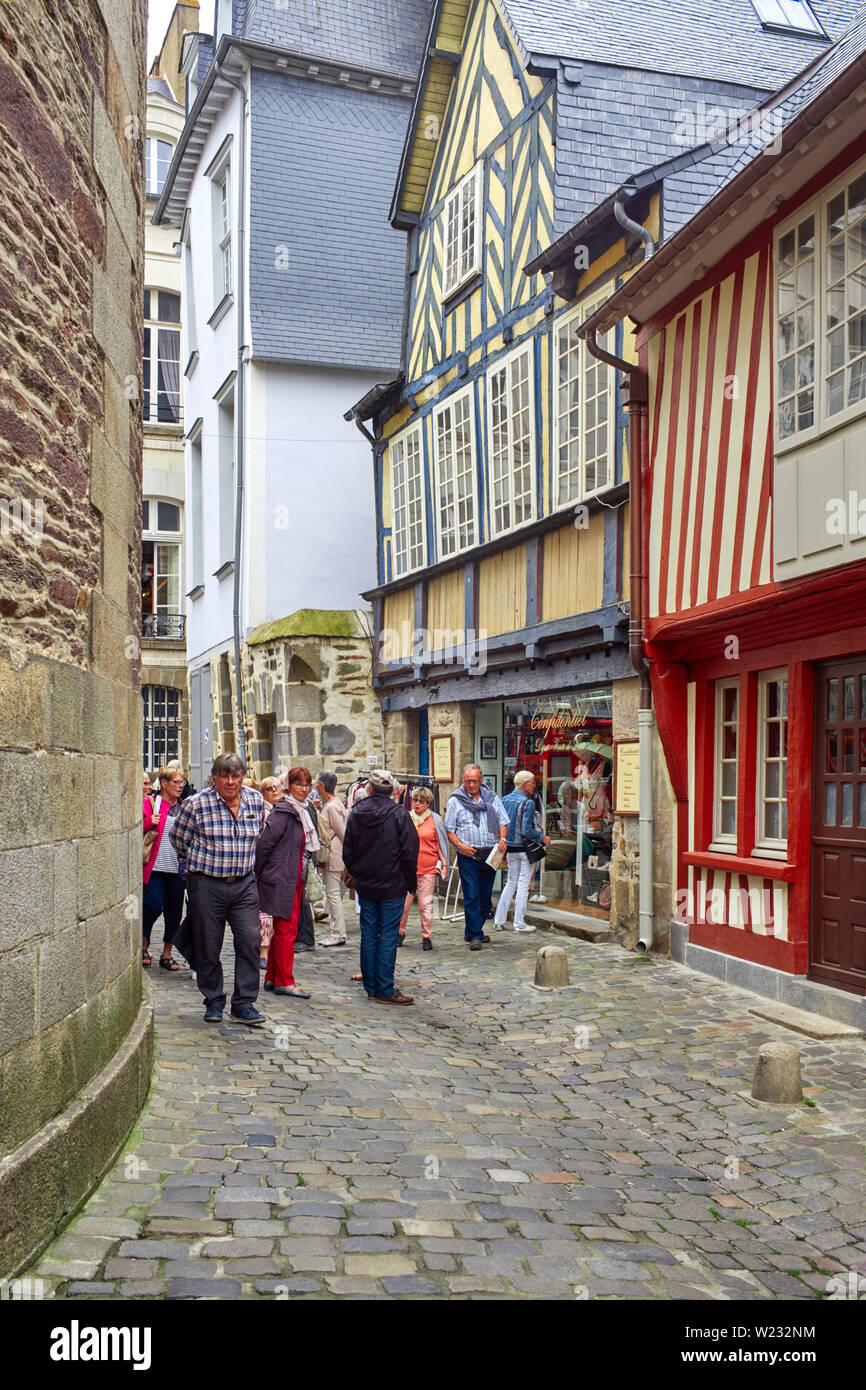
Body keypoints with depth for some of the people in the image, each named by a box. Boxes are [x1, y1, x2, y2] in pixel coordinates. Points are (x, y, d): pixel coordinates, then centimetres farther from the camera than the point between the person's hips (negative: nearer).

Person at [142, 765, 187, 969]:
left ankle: (167, 954, 16)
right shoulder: (150, 803, 2)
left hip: (177, 869, 4)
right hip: (155, 867, -4)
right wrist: (149, 822, -19)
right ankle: (143, 943, 15)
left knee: (174, 912, 5)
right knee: (153, 906, -12)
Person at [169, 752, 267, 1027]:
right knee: (208, 947, 5)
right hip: (206, 883, -2)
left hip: (244, 883, 2)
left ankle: (244, 1003, 5)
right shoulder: (197, 804, -9)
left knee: (250, 942, -5)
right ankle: (214, 1001, 21)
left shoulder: (256, 800, 2)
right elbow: (177, 837, 7)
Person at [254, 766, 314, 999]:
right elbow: (265, 842, -16)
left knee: (283, 929, 13)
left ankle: (272, 977, 21)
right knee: (287, 929, -5)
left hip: (295, 879, 9)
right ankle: (284, 981, 2)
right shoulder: (283, 812, -14)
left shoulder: (303, 812, 15)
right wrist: (258, 873, -10)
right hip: (282, 878, -9)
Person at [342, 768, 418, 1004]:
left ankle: (371, 987, 16)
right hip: (392, 886, -4)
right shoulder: (399, 814, -10)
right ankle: (385, 990, -2)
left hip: (365, 885, 4)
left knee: (368, 935, 10)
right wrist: (411, 883, 1)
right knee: (388, 936, -2)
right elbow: (410, 852, -10)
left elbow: (347, 851, 10)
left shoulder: (356, 814, 3)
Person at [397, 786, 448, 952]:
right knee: (403, 903, 2)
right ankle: (400, 933, 20)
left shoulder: (434, 820, 6)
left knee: (426, 904, 0)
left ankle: (427, 937, 10)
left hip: (428, 868, -1)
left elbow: (439, 844, 10)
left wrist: (444, 863, 4)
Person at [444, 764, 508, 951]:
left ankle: (472, 931, 22)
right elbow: (449, 829, 2)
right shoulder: (455, 801, 3)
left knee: (485, 896, 9)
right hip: (468, 856, -4)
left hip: (490, 855, 4)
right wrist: (460, 845, -13)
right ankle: (475, 936, -5)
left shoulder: (492, 798, 11)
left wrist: (502, 839, -5)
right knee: (471, 897, -8)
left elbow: (503, 822, 14)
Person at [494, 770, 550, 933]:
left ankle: (499, 920, 15)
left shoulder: (505, 800, 7)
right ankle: (519, 923, 5)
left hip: (509, 848, 7)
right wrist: (542, 838, -7)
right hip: (524, 847, -7)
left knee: (511, 883, 16)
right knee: (523, 885, 1)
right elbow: (526, 830, -21)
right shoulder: (528, 802, -15)